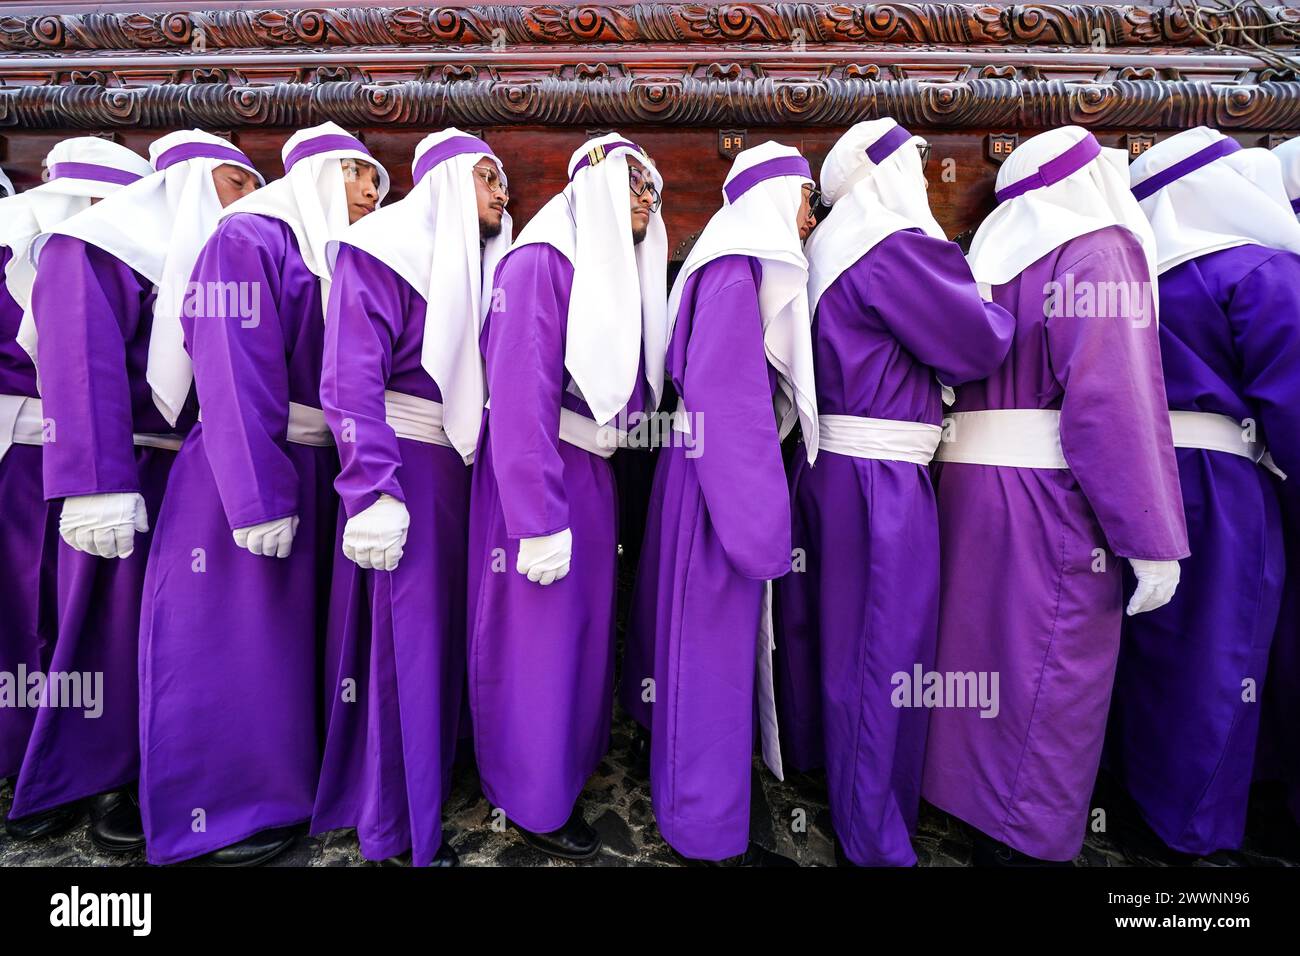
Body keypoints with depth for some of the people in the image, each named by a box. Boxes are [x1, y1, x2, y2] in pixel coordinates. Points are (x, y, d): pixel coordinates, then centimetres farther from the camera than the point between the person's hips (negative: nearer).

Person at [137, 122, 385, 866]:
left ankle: (291, 776, 33)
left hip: (318, 472, 8)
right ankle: (221, 811, 20)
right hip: (247, 471, -7)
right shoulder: (250, 238, -7)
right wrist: (259, 496, -23)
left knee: (295, 632, 16)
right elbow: (235, 376, -17)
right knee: (235, 639, 2)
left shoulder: (340, 261, 14)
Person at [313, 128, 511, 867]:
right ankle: (399, 828, 18)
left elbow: (490, 375, 13)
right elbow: (351, 378, -17)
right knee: (407, 639, 0)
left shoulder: (481, 266, 16)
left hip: (462, 465, 7)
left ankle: (433, 774, 33)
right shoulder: (384, 249, -6)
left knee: (445, 630, 14)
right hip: (403, 463, -7)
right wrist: (374, 491, -25)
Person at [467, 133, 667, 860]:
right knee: (539, 636, 3)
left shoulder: (622, 274, 14)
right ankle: (534, 801, 23)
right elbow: (522, 395, -20)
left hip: (593, 473, 8)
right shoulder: (542, 261, -12)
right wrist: (538, 520, -24)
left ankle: (570, 765, 37)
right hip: (539, 474, -8)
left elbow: (631, 384, 12)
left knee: (586, 627, 16)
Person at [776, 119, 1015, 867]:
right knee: (886, 646, 1)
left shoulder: (834, 255, 16)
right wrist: (997, 313, 12)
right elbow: (977, 346, -9)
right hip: (883, 477, -9)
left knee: (837, 628, 21)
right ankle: (876, 833, 17)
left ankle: (817, 752, 42)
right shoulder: (898, 248, -12)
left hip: (831, 463, 9)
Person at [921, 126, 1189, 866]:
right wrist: (1152, 537, -13)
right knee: (1052, 677, 1)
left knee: (992, 659, 16)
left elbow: (969, 373, 8)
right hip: (1049, 493, -7)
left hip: (970, 479, 7)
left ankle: (979, 800, 30)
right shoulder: (1098, 248, -4)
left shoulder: (994, 258, 17)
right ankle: (1028, 842, 12)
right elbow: (1114, 399, -15)